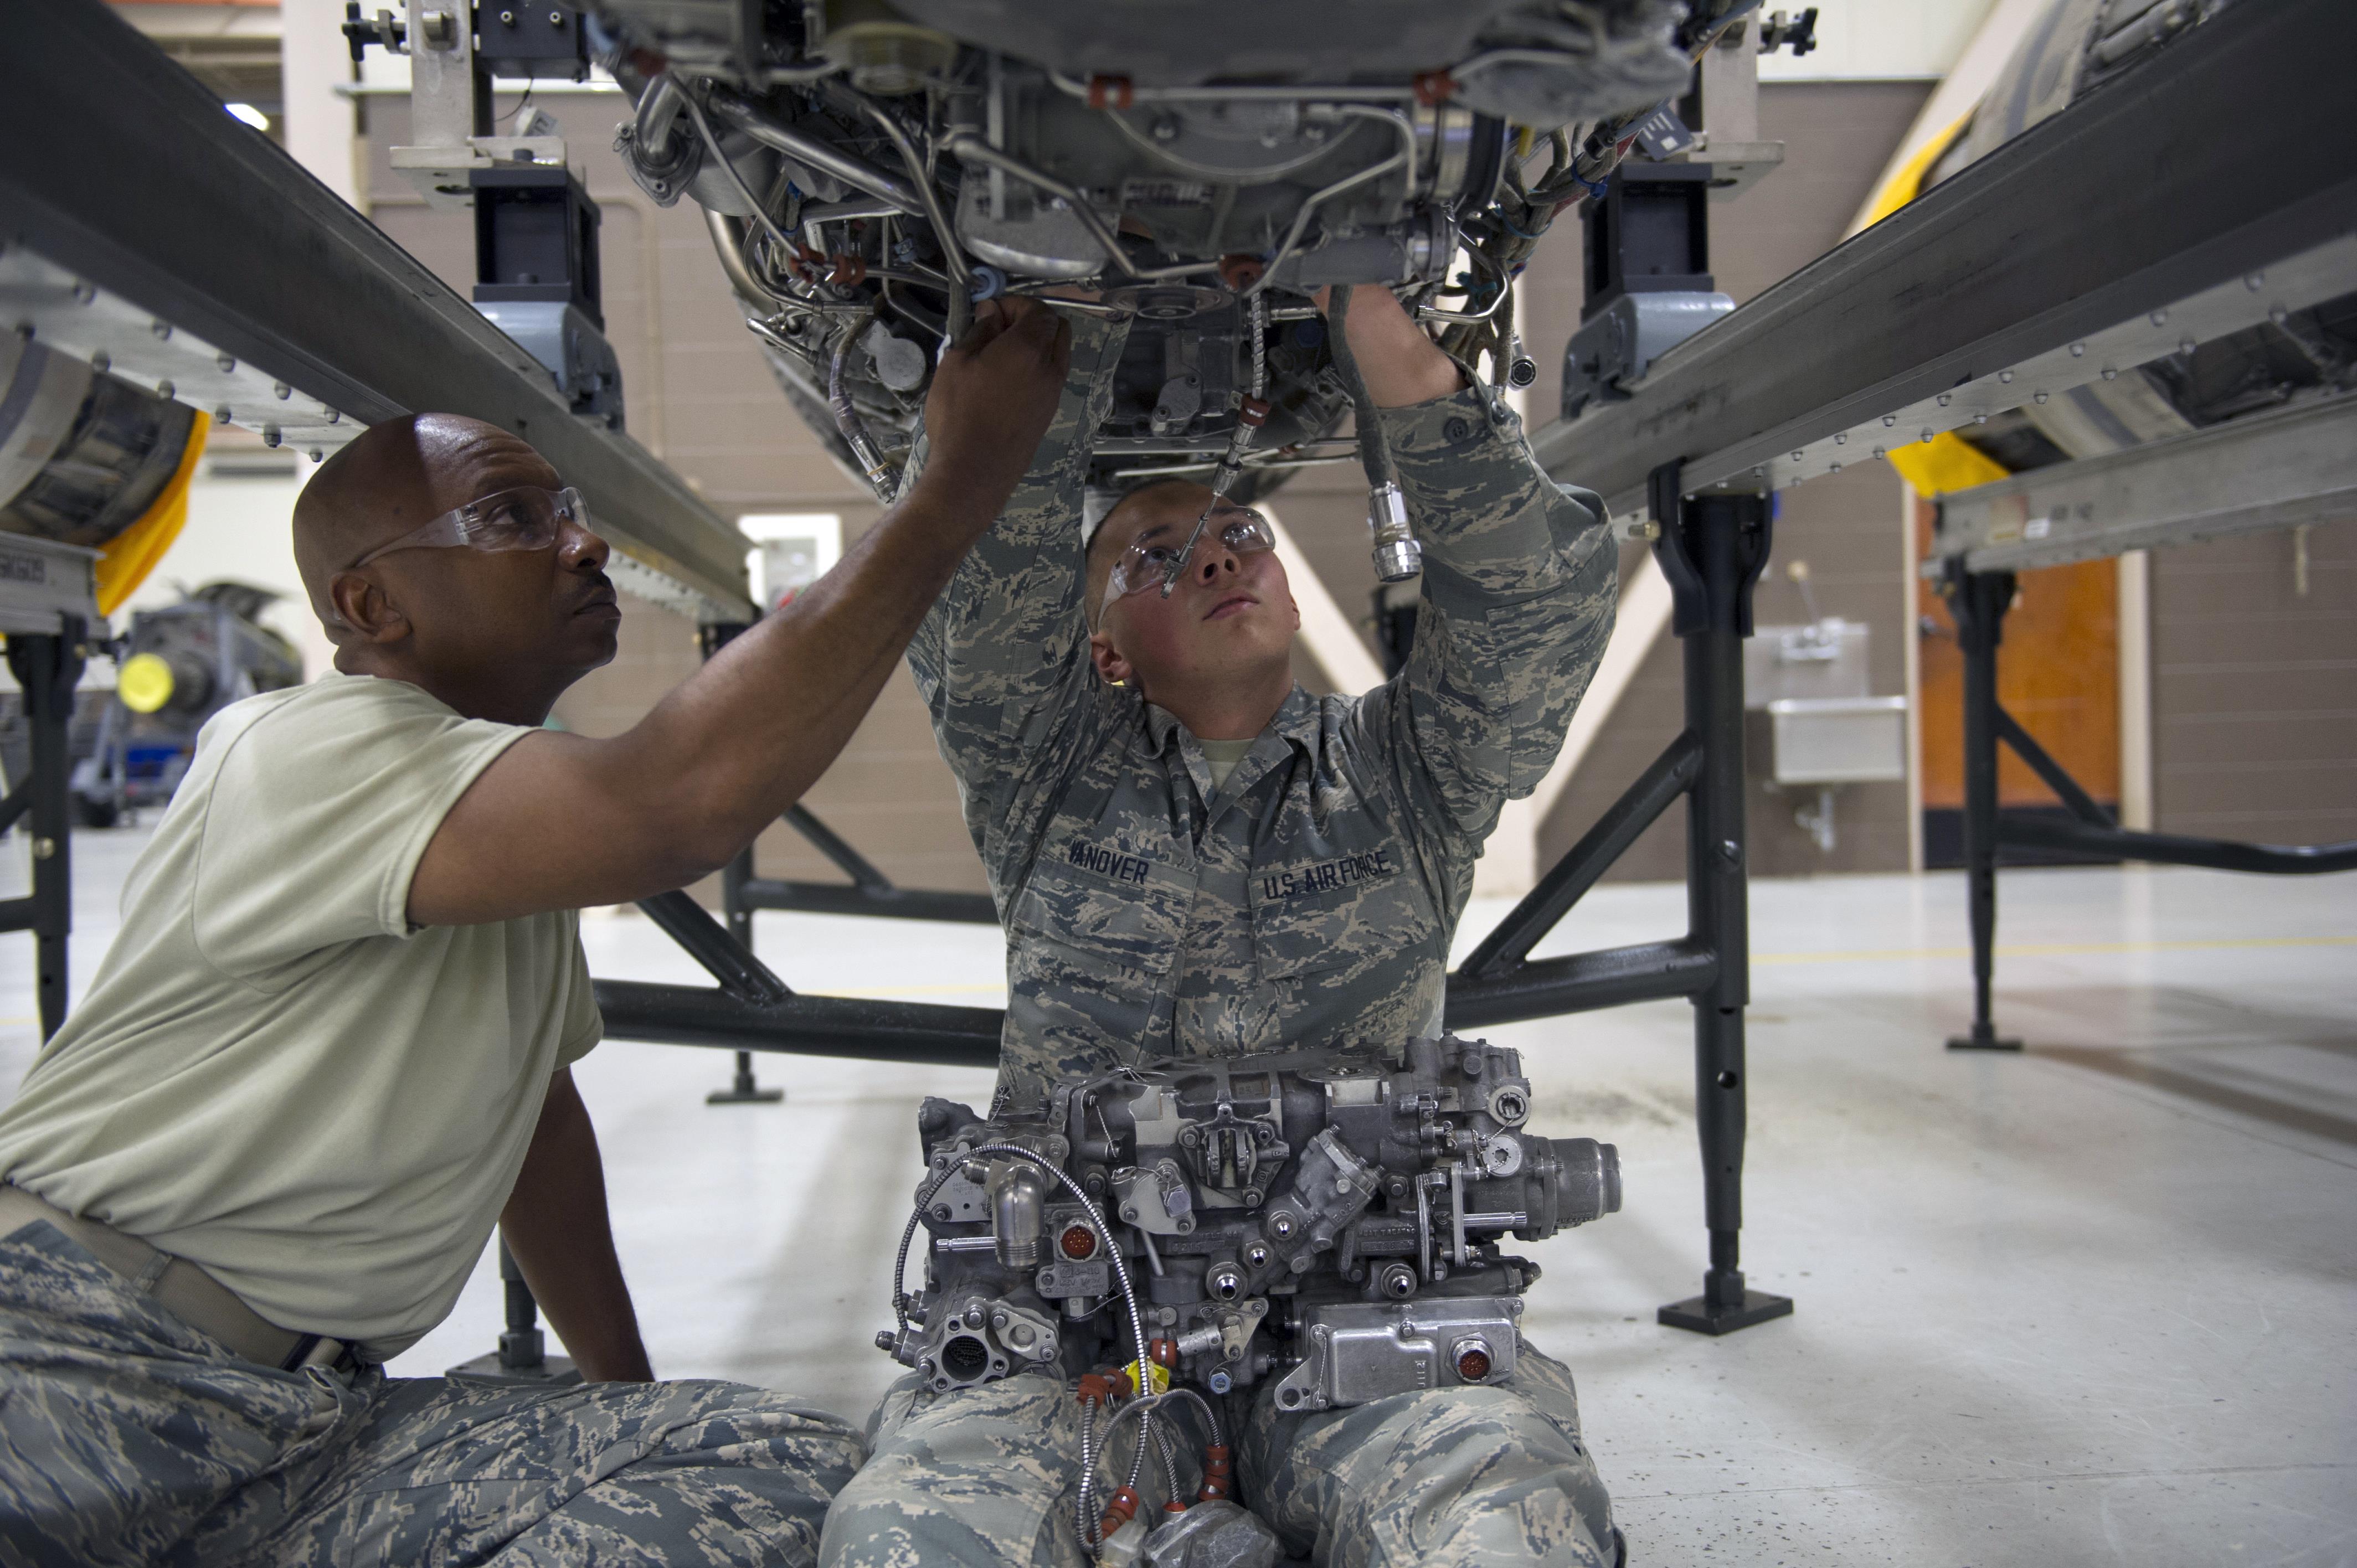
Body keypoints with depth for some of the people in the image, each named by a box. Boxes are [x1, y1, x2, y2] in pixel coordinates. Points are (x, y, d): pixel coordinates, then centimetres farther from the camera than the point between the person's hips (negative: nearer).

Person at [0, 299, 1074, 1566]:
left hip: (326, 1425, 8)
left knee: (789, 1465, -16)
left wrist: (624, 1382, 25)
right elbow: (685, 803, -31)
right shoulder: (300, 752, -14)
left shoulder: (526, 824, 16)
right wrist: (962, 479, -25)